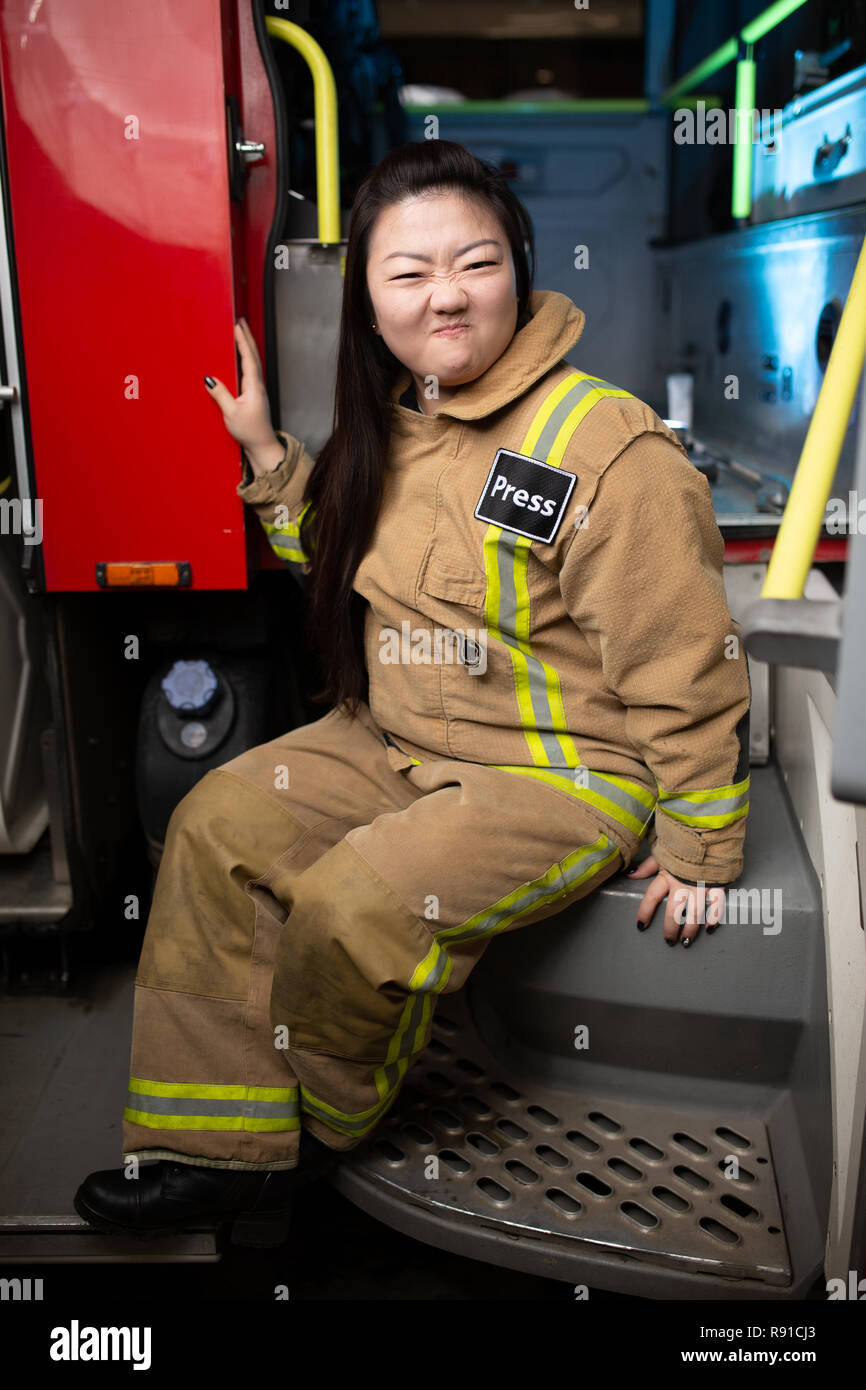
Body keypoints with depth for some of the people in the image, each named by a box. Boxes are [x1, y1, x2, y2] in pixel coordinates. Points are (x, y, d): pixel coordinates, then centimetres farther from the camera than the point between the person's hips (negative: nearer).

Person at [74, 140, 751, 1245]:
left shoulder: (608, 446, -21)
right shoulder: (391, 422, 4)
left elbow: (684, 665, -16)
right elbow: (335, 560, 21)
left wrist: (700, 849, -10)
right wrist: (263, 448, 8)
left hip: (565, 774, -8)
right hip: (397, 740, 8)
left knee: (357, 903, -24)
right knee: (218, 823, -3)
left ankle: (325, 1127, 10)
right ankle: (225, 1147, 3)